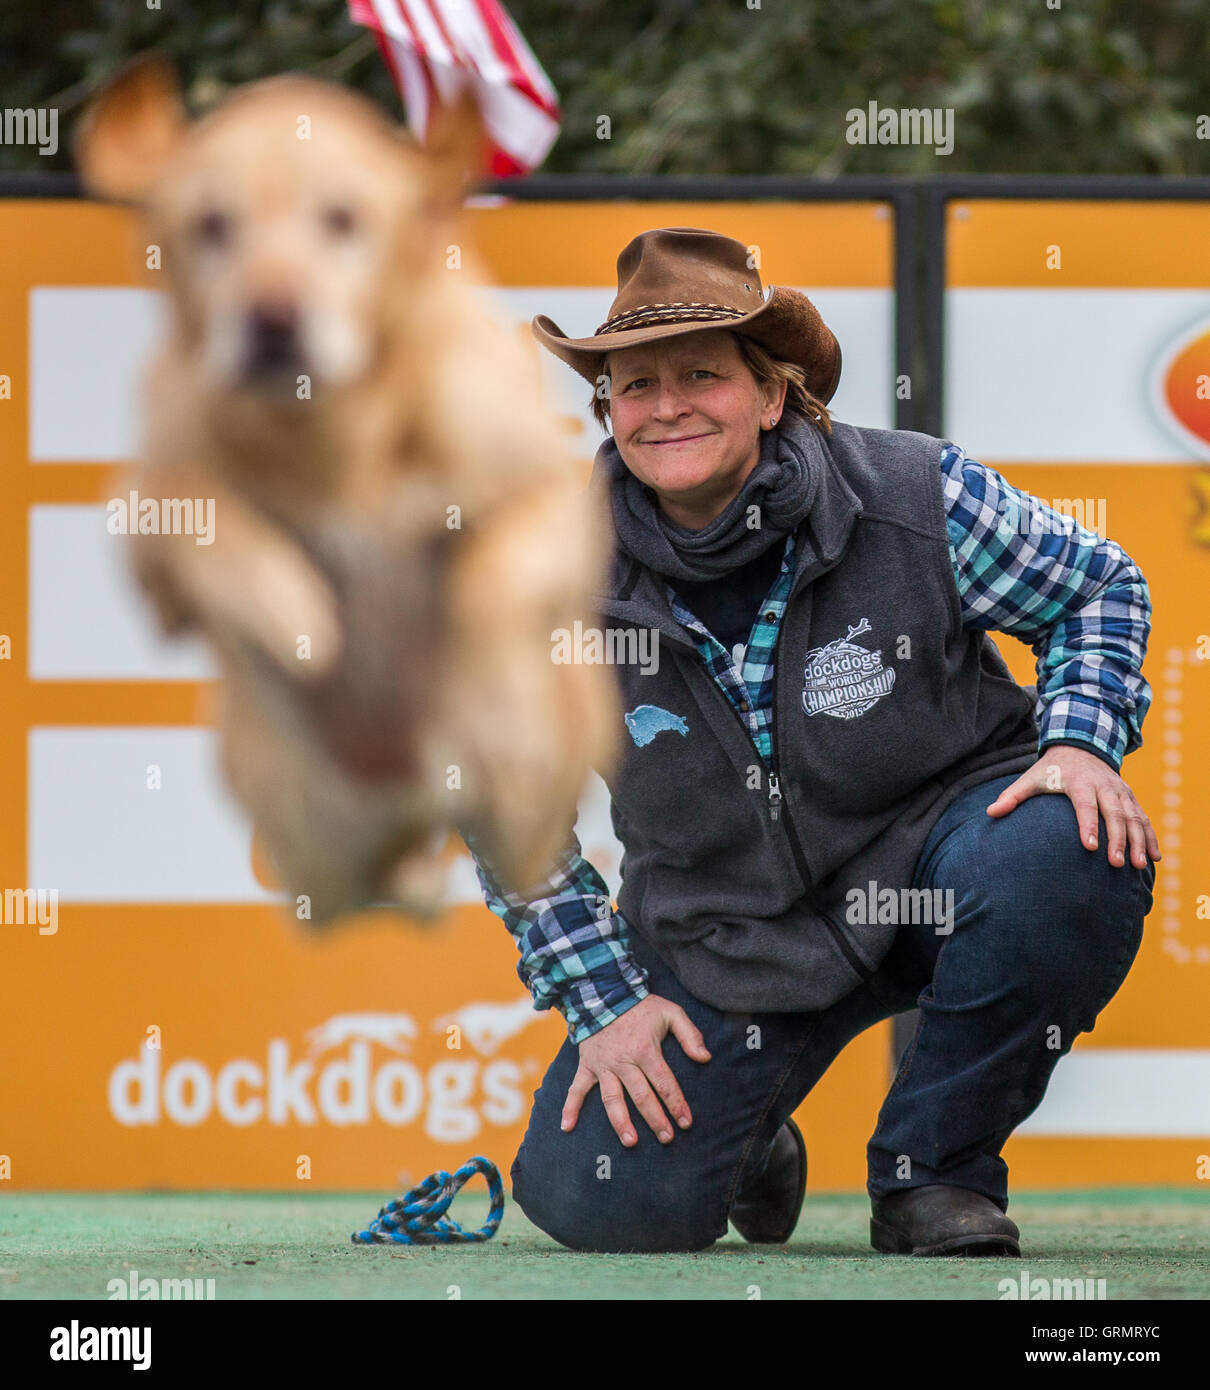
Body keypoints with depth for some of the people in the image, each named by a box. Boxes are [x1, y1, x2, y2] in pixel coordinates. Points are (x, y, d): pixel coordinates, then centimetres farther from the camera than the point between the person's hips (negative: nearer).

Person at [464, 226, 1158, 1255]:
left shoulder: (913, 497, -14)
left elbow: (1102, 588, 3)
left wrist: (1081, 741, -17)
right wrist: (604, 1000, -2)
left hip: (929, 853, -1)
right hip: (725, 933, 1)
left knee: (1072, 849, -35)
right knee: (598, 1202, -16)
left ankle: (935, 1170, -11)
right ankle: (748, 1140, 25)